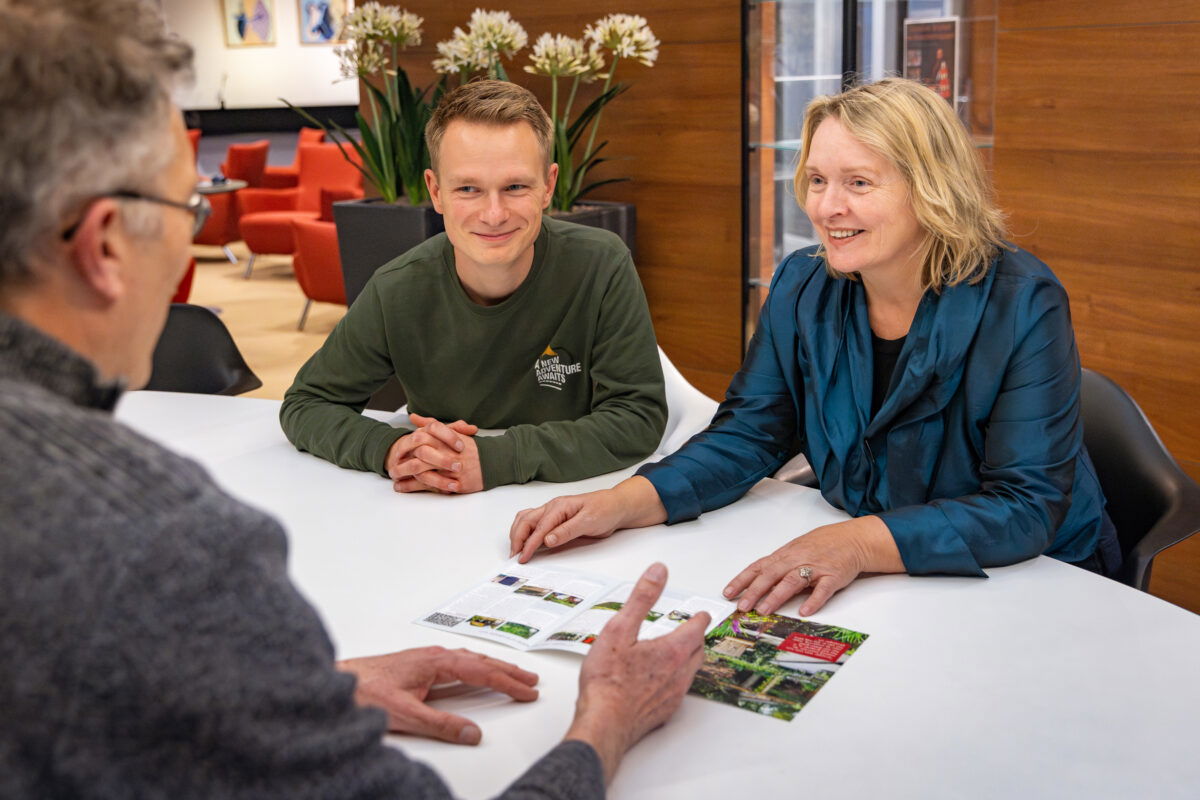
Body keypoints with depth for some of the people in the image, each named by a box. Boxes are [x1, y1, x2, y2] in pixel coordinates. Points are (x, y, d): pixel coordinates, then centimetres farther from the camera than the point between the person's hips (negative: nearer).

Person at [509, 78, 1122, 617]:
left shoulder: (1021, 305, -19)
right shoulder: (801, 289, -3)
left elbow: (1028, 506, -24)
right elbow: (748, 435, 2)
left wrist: (859, 542, -38)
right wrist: (621, 503, -15)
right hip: (865, 579, 5)